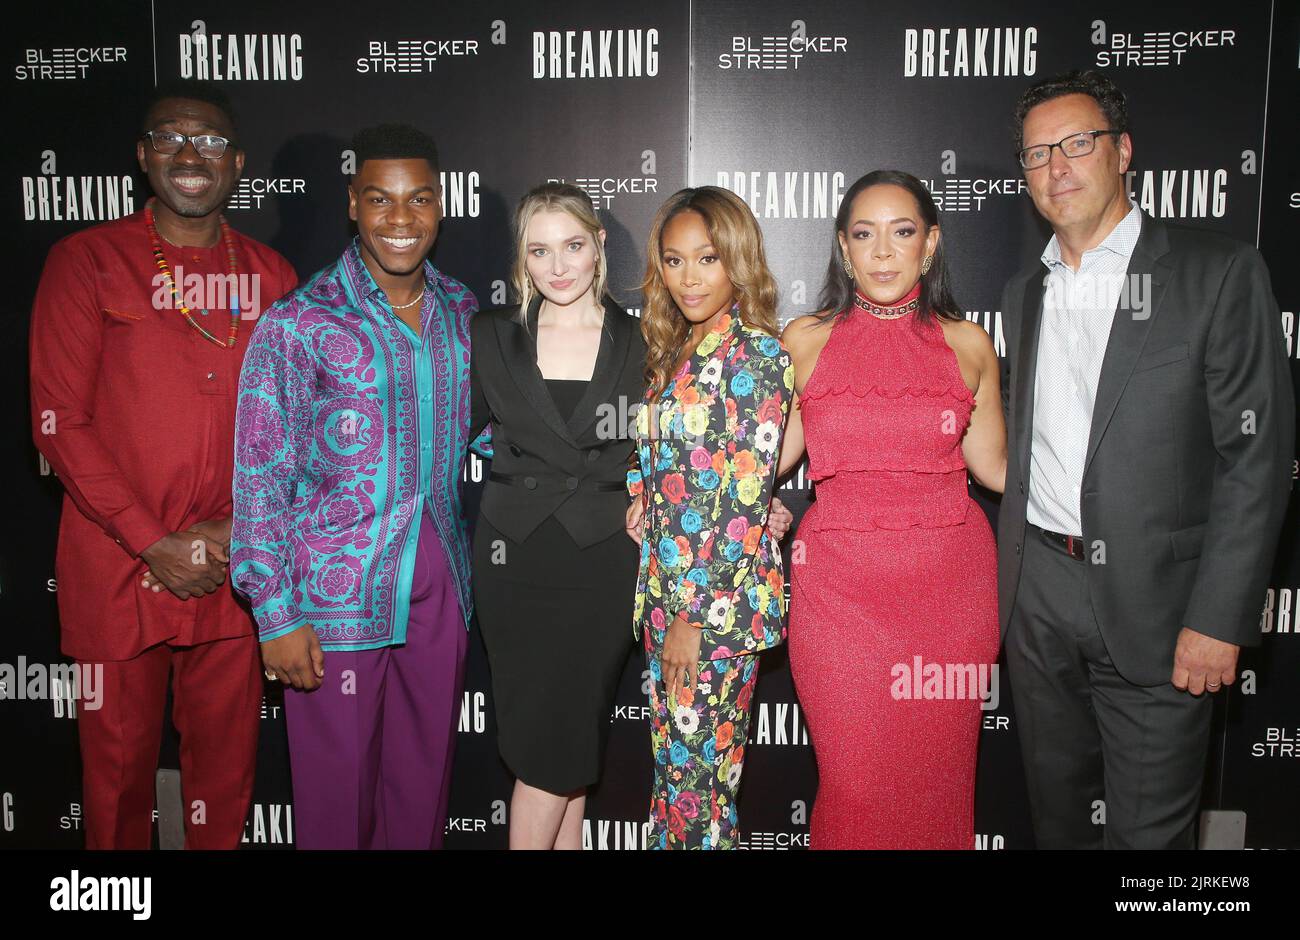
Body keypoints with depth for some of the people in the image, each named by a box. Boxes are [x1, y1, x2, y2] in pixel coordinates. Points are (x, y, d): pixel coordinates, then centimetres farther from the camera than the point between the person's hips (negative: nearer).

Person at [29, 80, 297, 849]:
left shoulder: (270, 276, 6)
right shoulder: (87, 261, -2)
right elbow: (59, 420, -6)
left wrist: (245, 528, -6)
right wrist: (154, 543, -12)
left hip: (235, 569, 2)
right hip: (118, 568, -2)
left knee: (227, 759, 11)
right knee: (120, 762, 12)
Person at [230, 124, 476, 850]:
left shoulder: (464, 313, 5)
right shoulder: (298, 325, -9)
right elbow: (263, 474, -8)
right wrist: (275, 613, -10)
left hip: (440, 589, 4)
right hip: (337, 597, -4)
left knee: (425, 778, 16)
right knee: (337, 789, 10)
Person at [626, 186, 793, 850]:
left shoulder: (757, 354, -12)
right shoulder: (672, 352, 12)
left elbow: (746, 499, -16)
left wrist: (695, 614, -16)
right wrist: (662, 600, 6)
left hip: (719, 601, -7)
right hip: (666, 591, 7)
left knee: (698, 774, 3)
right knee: (670, 762, 16)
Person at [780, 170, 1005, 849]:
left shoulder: (968, 345, 5)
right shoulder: (806, 341, 4)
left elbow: (993, 465, 11)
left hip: (950, 584, 1)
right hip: (840, 584, -1)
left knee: (937, 782, 9)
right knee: (853, 786, 2)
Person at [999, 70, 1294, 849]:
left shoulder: (1220, 273, -6)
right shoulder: (1025, 291, 12)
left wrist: (1219, 617, -15)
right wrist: (1007, 581, 10)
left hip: (1152, 600, -4)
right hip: (1038, 593, 5)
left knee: (1150, 830, 7)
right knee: (1058, 814, 18)